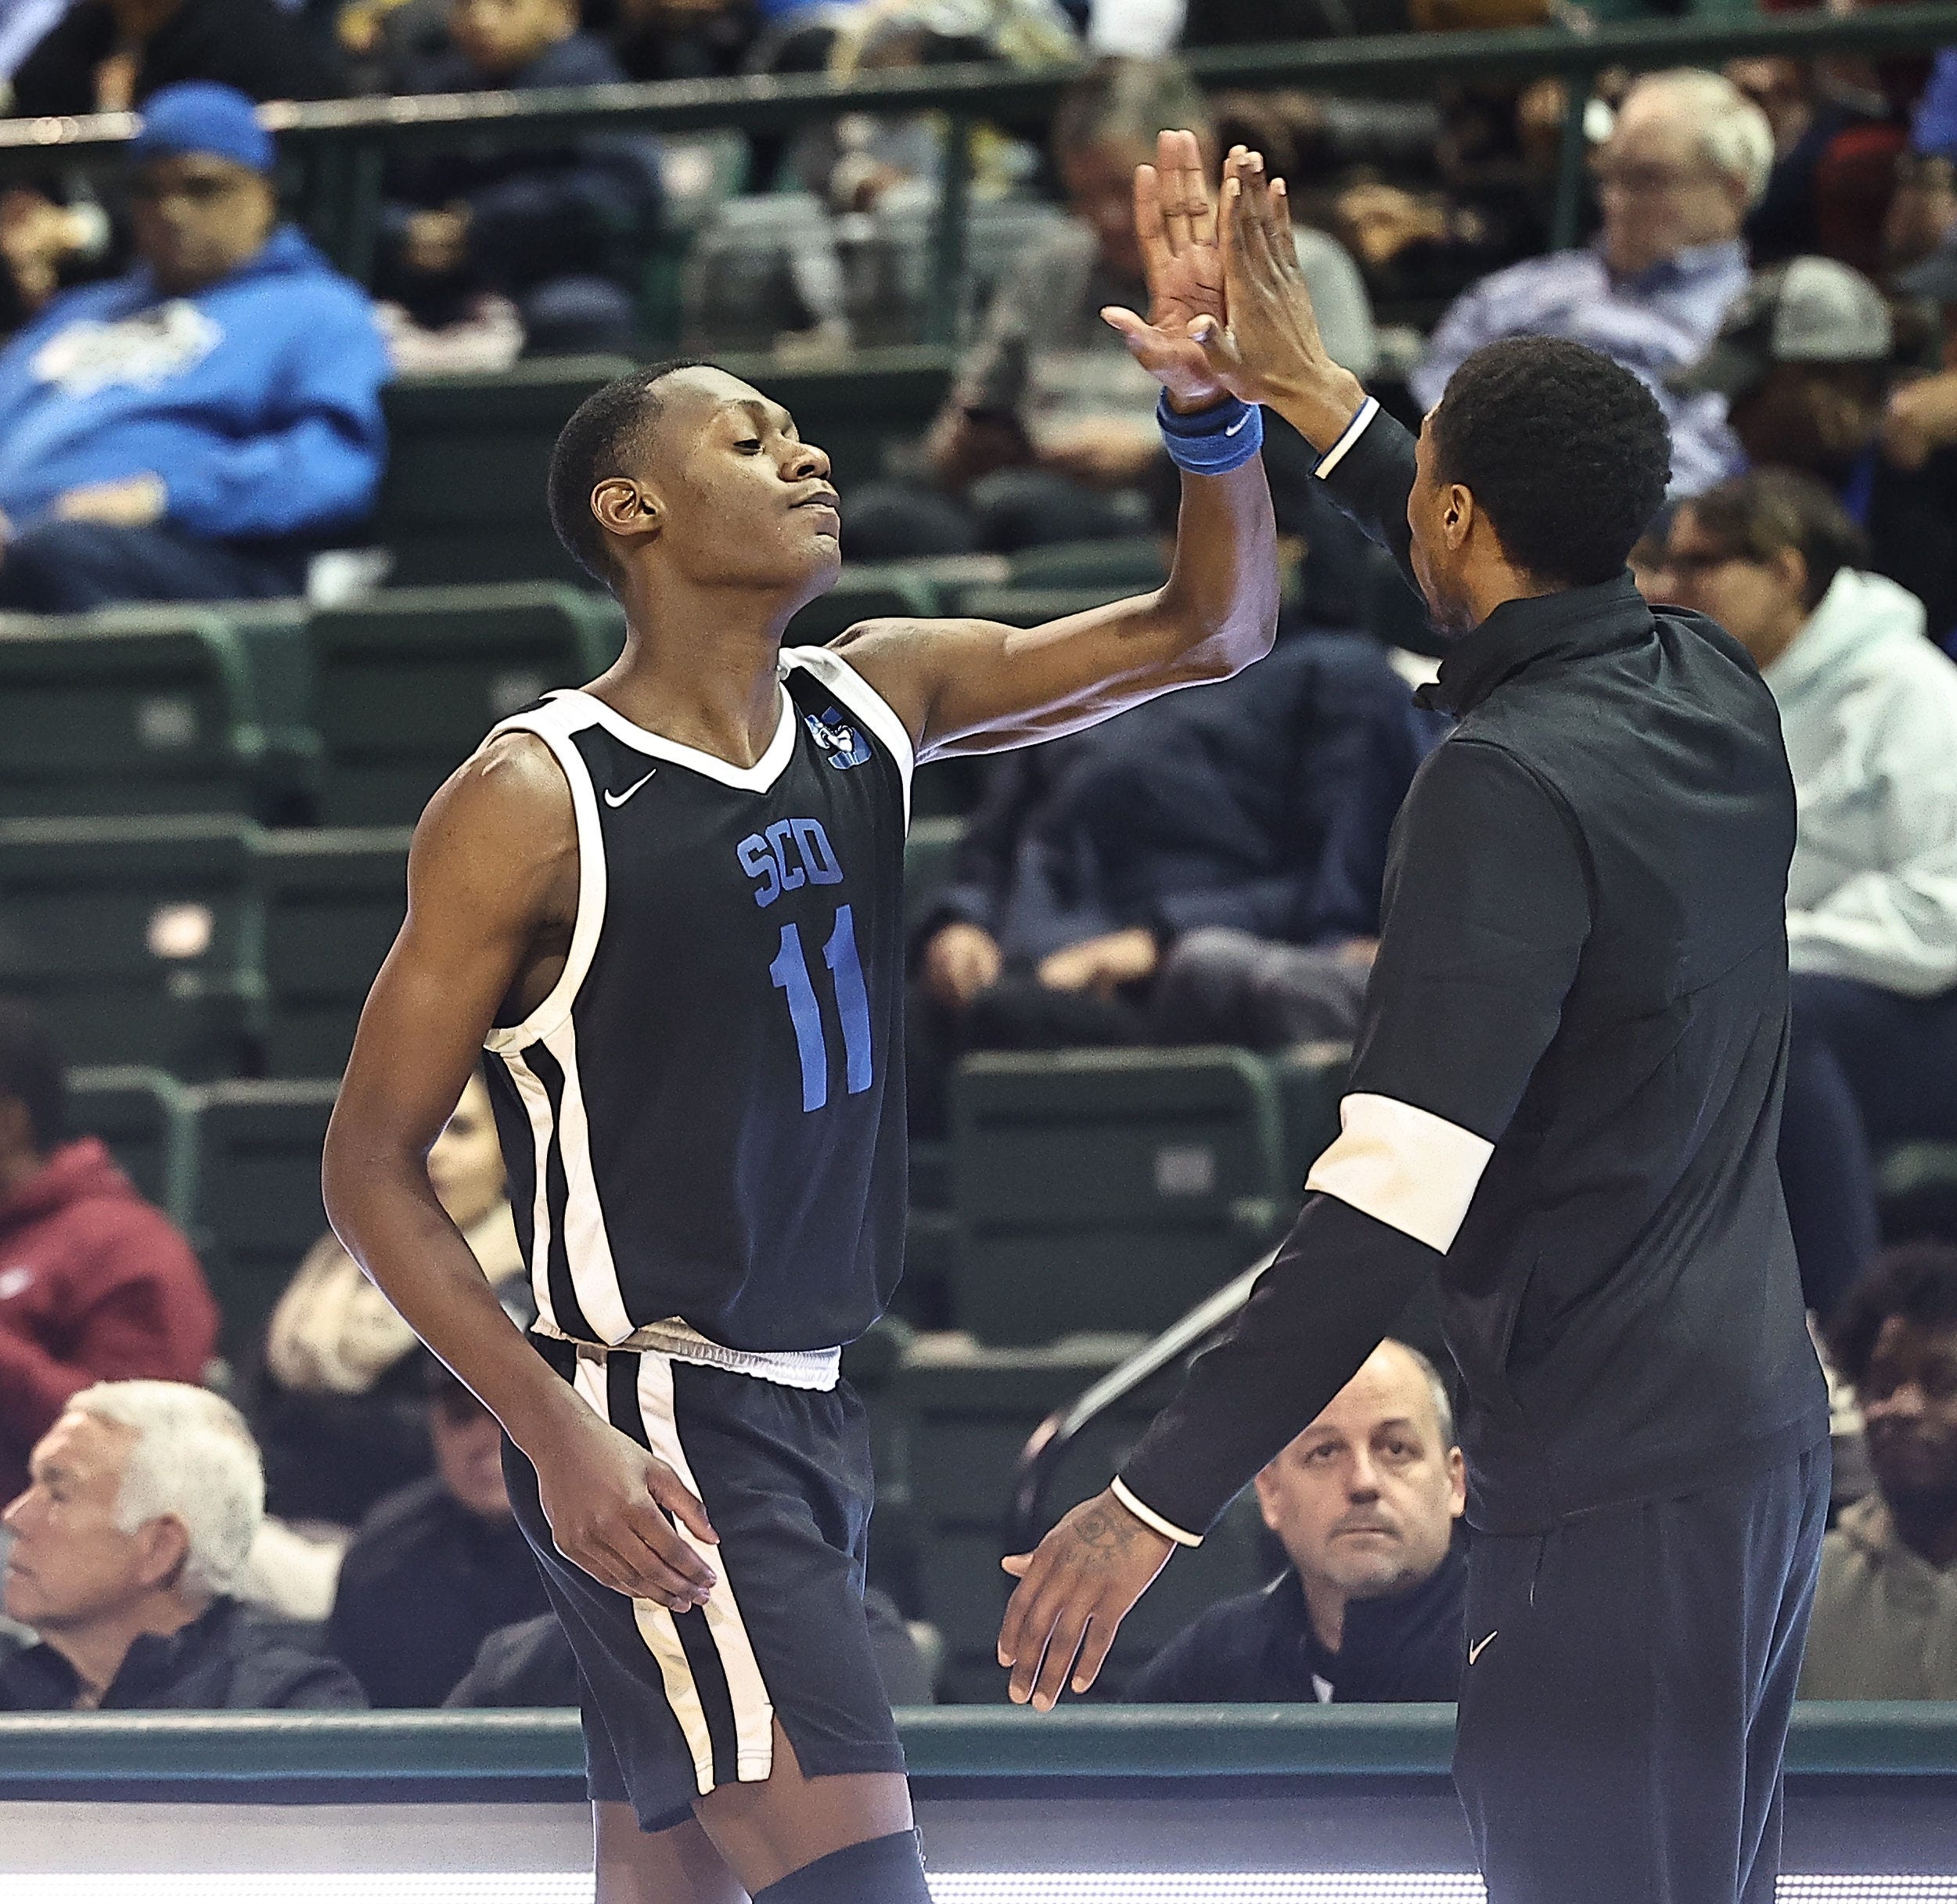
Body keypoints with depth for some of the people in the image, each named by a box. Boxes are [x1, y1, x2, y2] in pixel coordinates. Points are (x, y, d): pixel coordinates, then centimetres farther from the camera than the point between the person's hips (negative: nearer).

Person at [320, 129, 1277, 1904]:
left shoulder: (872, 706, 6)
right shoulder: (532, 803, -13)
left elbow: (1209, 629, 9)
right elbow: (372, 1164, -11)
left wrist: (1209, 403, -10)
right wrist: (558, 1433, -20)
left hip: (804, 1407, 8)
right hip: (653, 1431, -8)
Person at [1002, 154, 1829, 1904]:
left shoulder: (1508, 780, -18)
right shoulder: (1713, 691, 6)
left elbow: (1395, 1196, -24)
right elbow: (1541, 591, 32)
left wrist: (1157, 1501, -21)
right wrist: (1323, 405, 37)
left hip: (1617, 1493, -9)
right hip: (1766, 1435, 9)